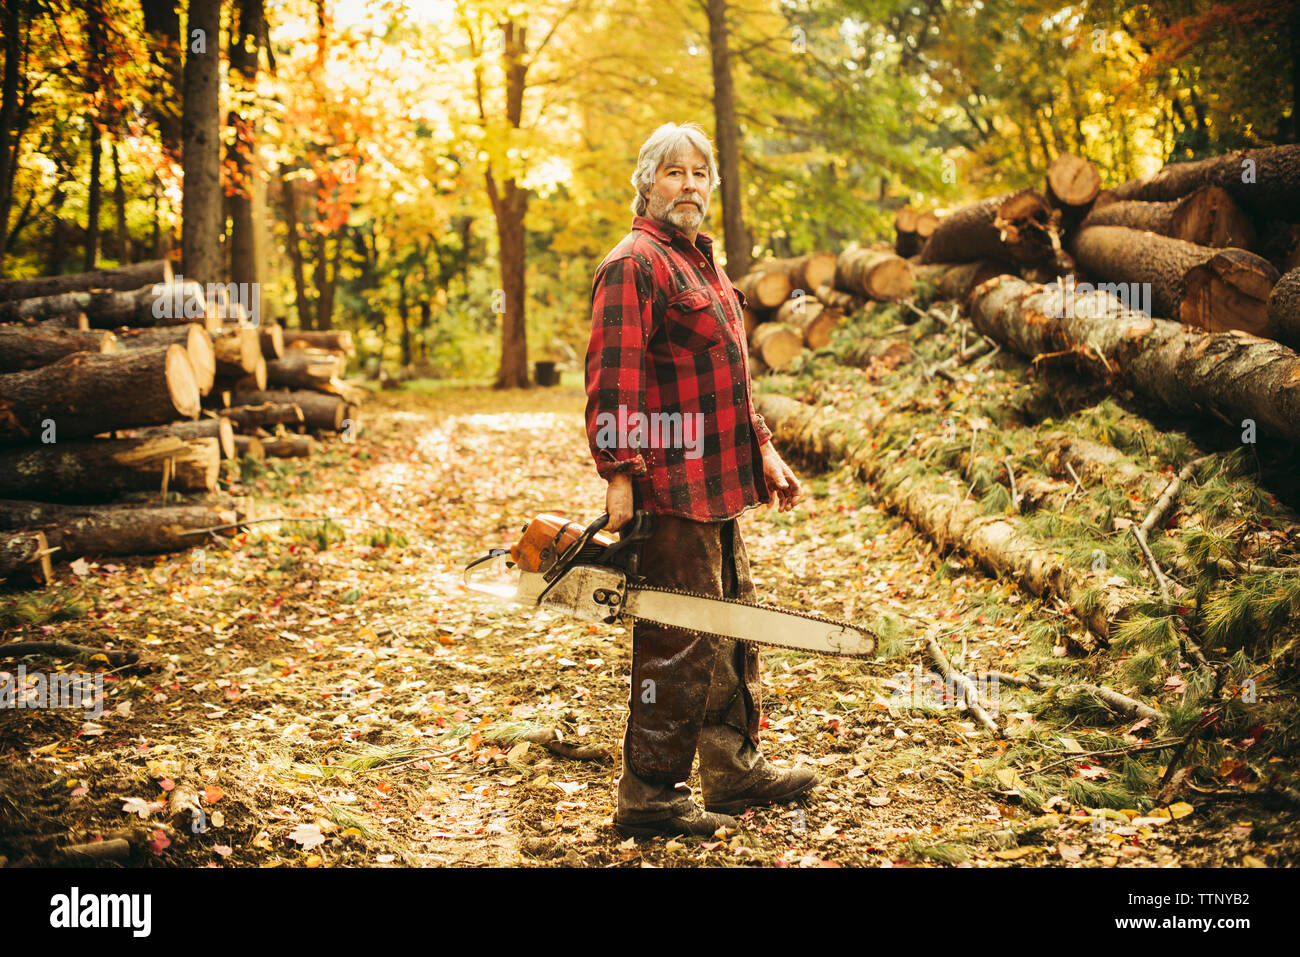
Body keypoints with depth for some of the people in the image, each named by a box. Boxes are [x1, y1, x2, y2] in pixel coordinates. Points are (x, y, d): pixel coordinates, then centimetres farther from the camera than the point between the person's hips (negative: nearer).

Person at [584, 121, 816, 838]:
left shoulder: (702, 262, 19)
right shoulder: (635, 264, -12)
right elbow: (613, 380, -20)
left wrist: (763, 452, 23)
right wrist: (619, 475, -26)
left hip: (717, 485, 10)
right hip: (670, 489, -10)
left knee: (734, 631, 17)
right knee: (680, 646, -7)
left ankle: (734, 771, 29)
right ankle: (649, 798, 2)